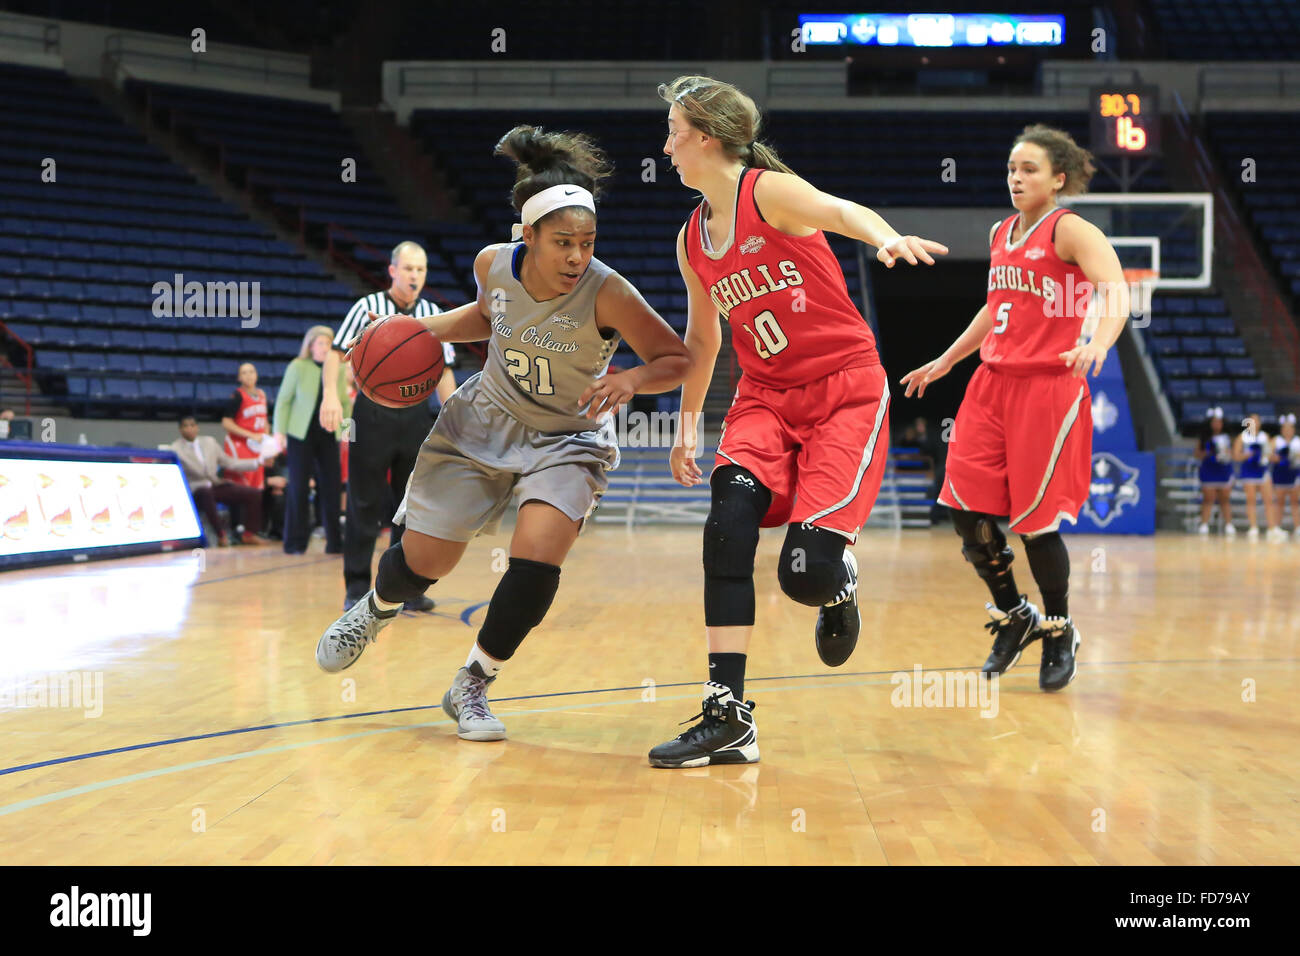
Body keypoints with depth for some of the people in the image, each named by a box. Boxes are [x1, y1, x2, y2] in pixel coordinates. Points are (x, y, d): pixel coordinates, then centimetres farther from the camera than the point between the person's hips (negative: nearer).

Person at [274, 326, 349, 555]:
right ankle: (295, 542, 6)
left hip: (328, 435, 3)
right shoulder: (297, 367, -3)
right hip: (301, 434, -3)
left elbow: (345, 402, 12)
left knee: (331, 486, 1)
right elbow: (283, 400, -1)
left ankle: (334, 542, 7)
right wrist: (280, 431, -6)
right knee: (299, 487, -1)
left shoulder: (338, 369, 7)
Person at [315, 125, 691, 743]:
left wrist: (631, 381, -38)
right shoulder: (494, 264, -16)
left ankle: (472, 686, -1)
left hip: (568, 438, -2)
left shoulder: (607, 293, -27)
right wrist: (428, 329, -6)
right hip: (486, 421, 3)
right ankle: (375, 610, 45)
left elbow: (677, 359, -19)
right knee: (424, 559, 6)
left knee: (537, 555, -24)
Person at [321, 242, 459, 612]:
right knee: (364, 504, -2)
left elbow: (443, 372, 12)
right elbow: (335, 353, -7)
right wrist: (330, 395, -23)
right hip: (373, 411, -4)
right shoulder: (367, 307, -3)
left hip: (415, 415, 4)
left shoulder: (432, 314, 8)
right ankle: (357, 588, 5)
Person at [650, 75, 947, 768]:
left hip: (847, 390, -6)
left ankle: (839, 586, 23)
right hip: (765, 396, 6)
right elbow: (702, 337, 25)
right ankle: (728, 717, -20)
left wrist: (888, 239, -53)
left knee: (807, 569, -18)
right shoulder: (692, 241, 11)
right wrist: (686, 423, 28)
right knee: (728, 522, -22)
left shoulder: (770, 191, -10)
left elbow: (841, 211, -31)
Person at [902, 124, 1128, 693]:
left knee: (1034, 521, -3)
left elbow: (1116, 290, -24)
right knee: (965, 510, 1)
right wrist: (944, 362, 31)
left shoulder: (1070, 231, -9)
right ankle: (1013, 617, 22)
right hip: (992, 384, 7)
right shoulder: (1000, 234, 14)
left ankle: (1059, 632, 19)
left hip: (1048, 389, -7)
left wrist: (1098, 344, -44)